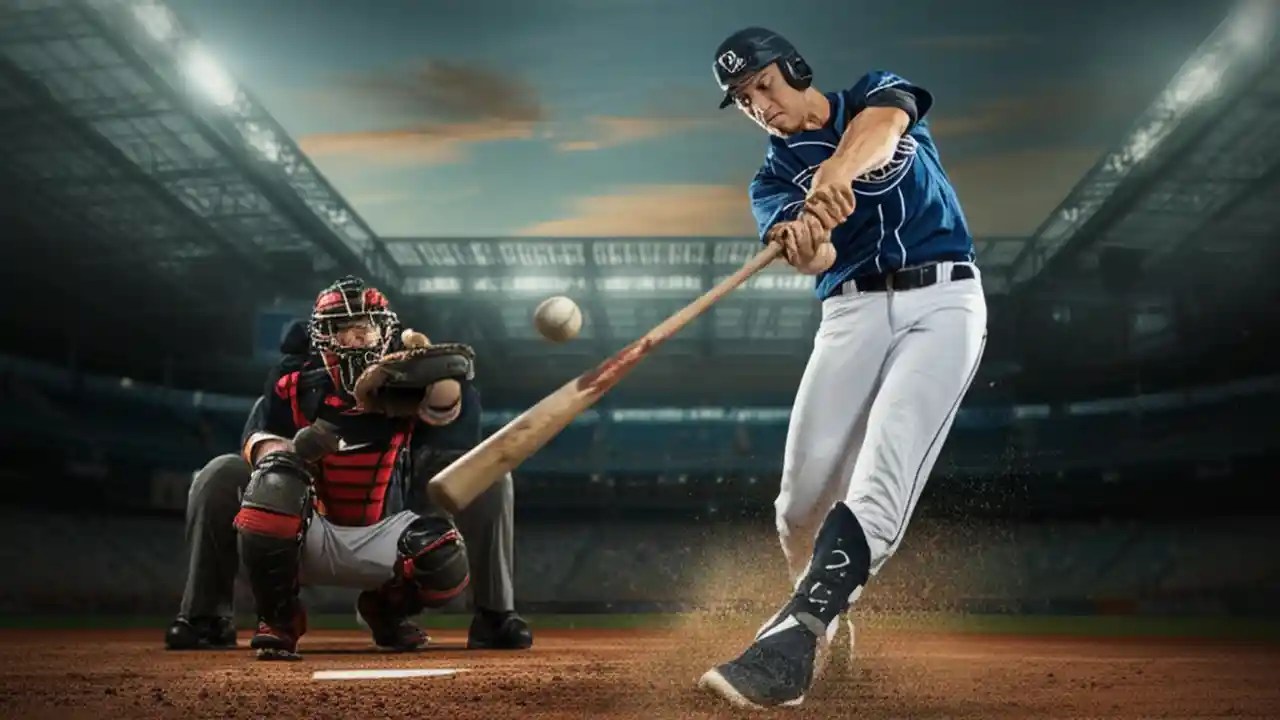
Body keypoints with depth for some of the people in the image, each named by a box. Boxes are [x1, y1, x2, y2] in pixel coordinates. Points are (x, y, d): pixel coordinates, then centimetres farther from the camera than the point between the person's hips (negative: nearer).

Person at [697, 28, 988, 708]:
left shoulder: (877, 91, 10)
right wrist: (801, 243, -37)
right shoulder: (773, 176, 11)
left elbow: (879, 125, -18)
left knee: (881, 475, -22)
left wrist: (841, 166, -41)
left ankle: (793, 636, -31)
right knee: (802, 495, -8)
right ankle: (823, 614, 20)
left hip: (944, 298, -3)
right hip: (853, 310, 3)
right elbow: (816, 255, -11)